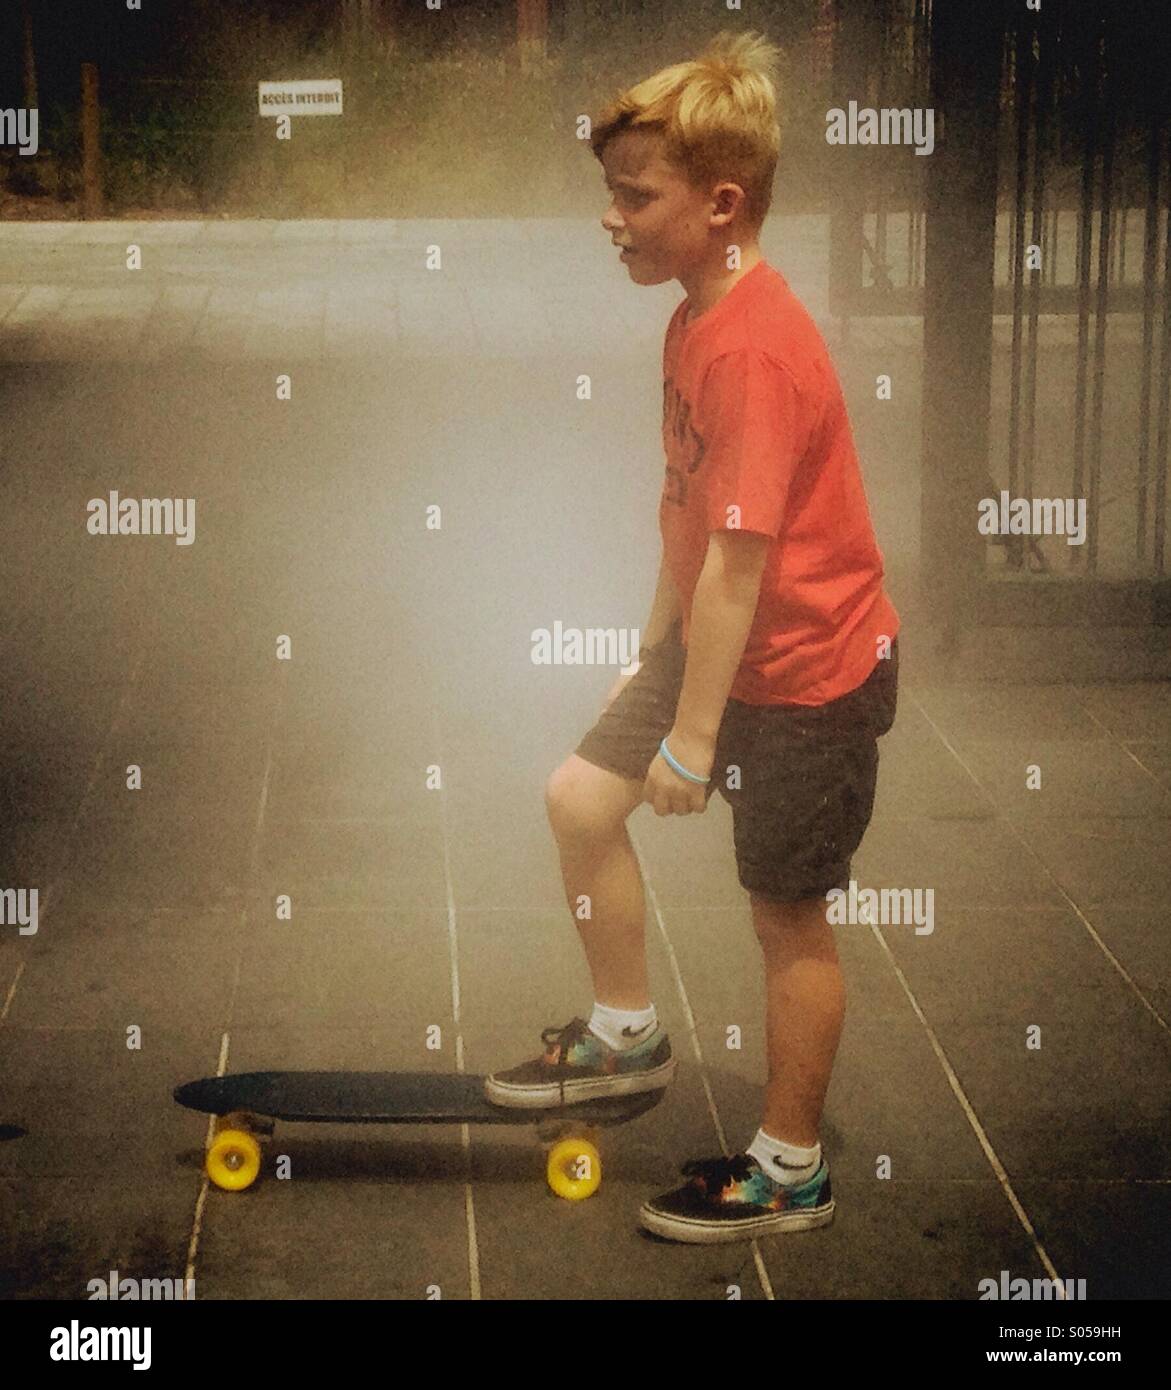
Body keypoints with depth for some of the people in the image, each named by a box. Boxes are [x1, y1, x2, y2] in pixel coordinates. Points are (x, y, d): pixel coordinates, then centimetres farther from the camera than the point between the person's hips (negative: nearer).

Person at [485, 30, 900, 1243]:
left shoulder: (754, 350, -27)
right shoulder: (694, 322, 4)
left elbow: (739, 557, -26)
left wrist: (692, 737, -21)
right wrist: (653, 652, 18)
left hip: (808, 669, -9)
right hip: (713, 639, 9)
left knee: (786, 912, 4)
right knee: (580, 797, 11)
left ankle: (790, 1172, 21)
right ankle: (626, 1034, 31)